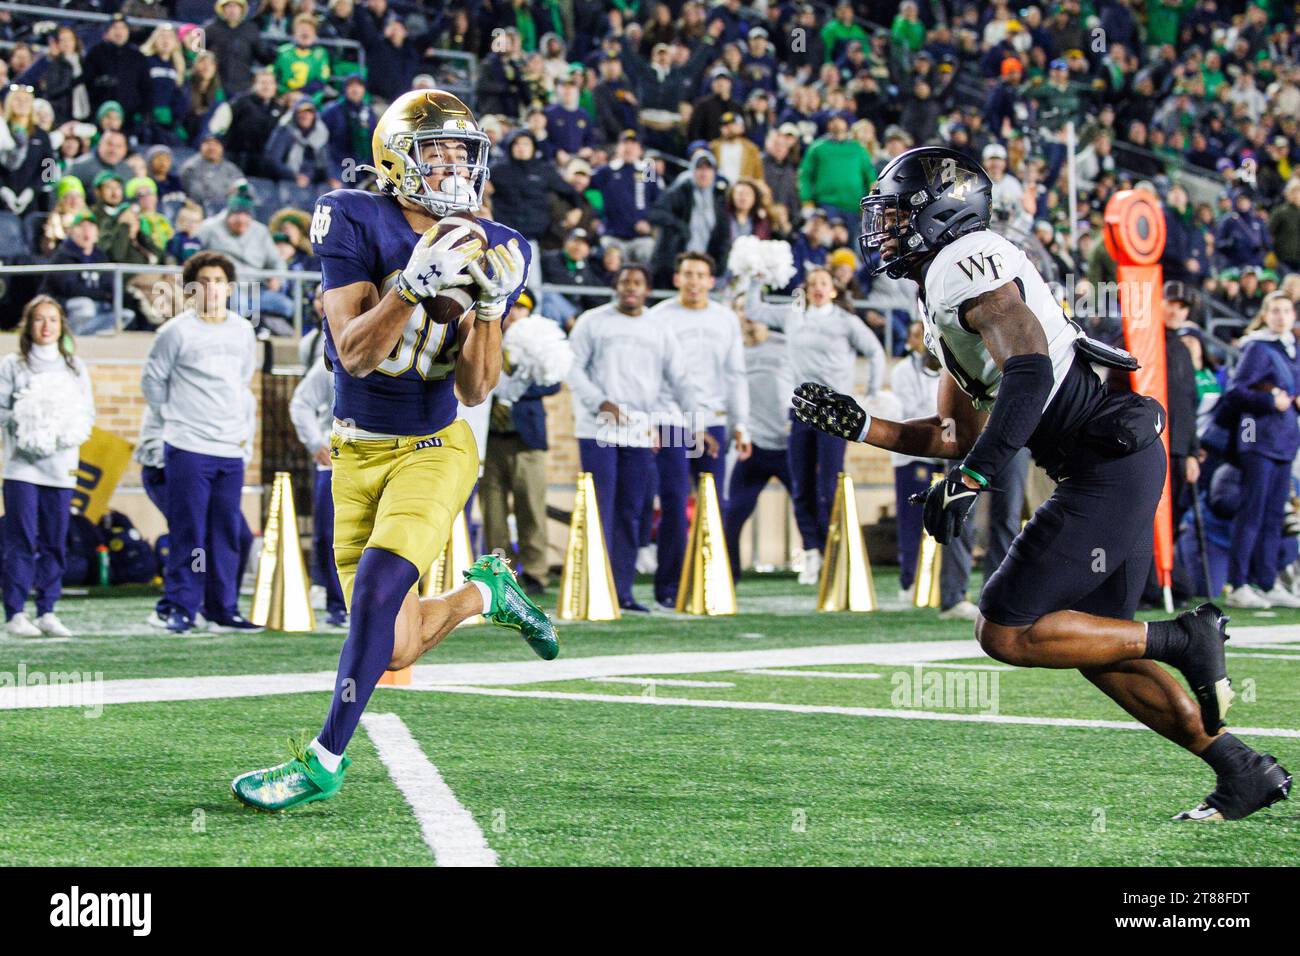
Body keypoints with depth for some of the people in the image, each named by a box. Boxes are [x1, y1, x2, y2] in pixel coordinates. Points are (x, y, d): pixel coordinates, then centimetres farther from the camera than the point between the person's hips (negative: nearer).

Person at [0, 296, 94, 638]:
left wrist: (72, 429, -6)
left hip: (61, 465, 3)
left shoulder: (75, 367, 15)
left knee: (55, 543, 3)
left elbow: (88, 412, 13)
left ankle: (47, 612, 9)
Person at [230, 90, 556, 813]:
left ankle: (326, 761, -16)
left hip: (435, 448, -1)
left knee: (380, 583, -27)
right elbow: (354, 353, -18)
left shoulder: (491, 252, -3)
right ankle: (485, 592, 35)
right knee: (396, 650, 1)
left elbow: (474, 389, -5)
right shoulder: (357, 224, -9)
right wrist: (414, 284, -32)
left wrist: (487, 306, -20)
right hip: (360, 452, 1)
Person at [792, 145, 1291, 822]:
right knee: (1098, 649, 14)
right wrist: (858, 425, 17)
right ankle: (1246, 772, 16)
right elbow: (959, 437, 24)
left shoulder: (963, 262, -11)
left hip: (1108, 467, -10)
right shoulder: (942, 291, 20)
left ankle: (1181, 639, -2)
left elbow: (1029, 370, -25)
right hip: (1117, 465, 10)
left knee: (1006, 634, -7)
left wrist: (967, 480, -28)